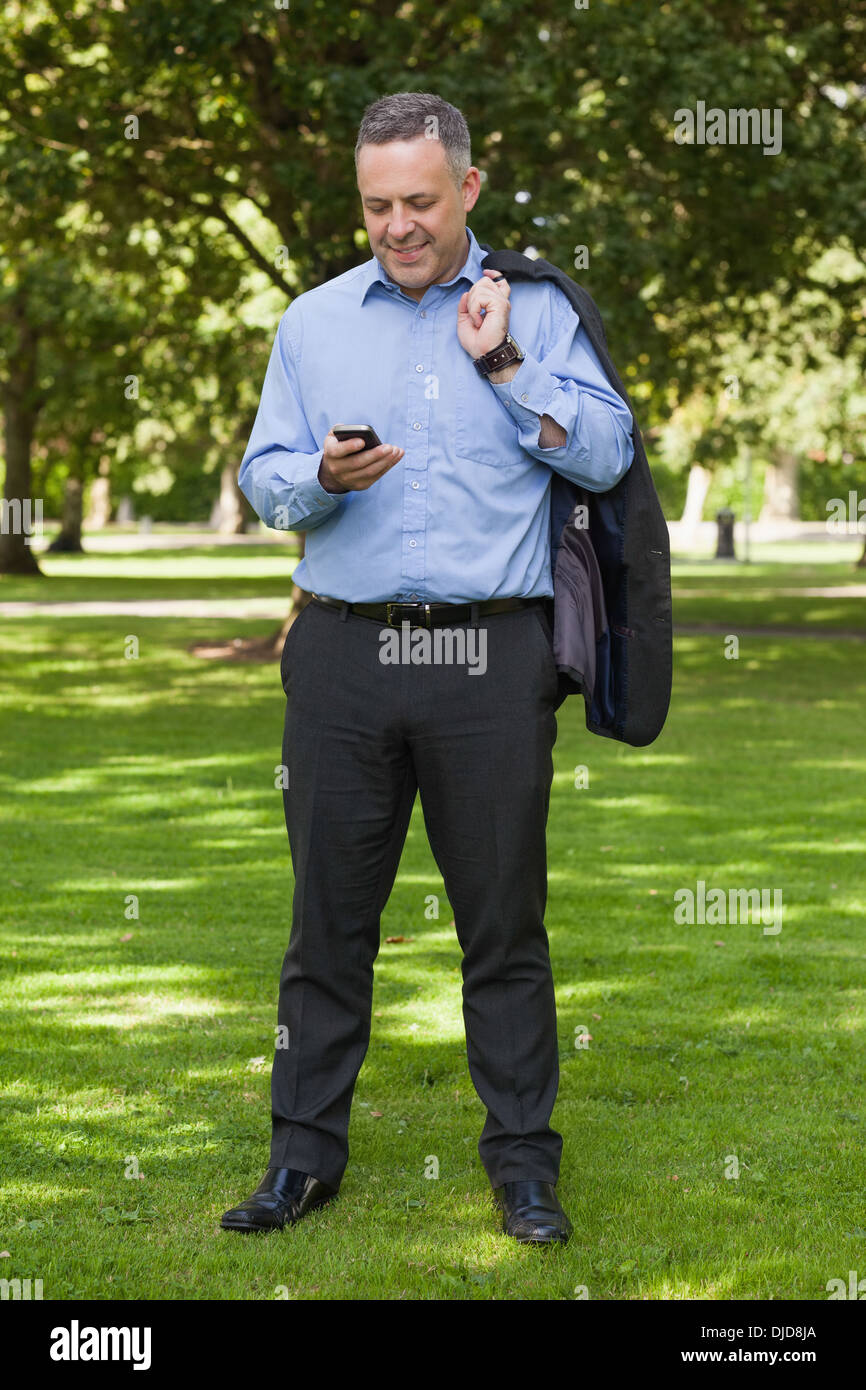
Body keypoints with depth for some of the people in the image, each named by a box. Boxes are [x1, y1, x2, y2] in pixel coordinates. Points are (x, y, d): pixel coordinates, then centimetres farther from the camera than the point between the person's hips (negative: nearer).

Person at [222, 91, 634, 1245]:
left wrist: (502, 362, -9)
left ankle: (523, 1158, 14)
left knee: (503, 913, 3)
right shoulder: (313, 322, 14)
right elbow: (262, 479, 10)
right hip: (345, 652, 2)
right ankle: (305, 1153, 15)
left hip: (491, 659, -2)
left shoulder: (533, 310, 7)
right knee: (329, 910, 5)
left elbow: (608, 456, -2)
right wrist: (323, 477, -11)